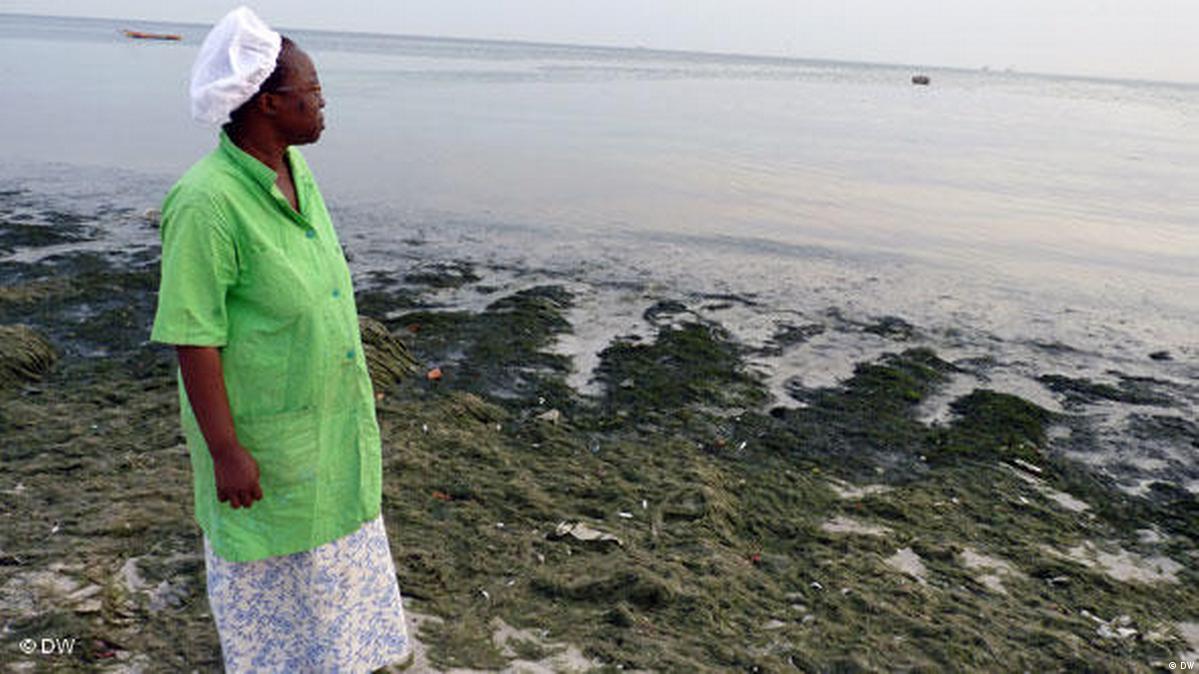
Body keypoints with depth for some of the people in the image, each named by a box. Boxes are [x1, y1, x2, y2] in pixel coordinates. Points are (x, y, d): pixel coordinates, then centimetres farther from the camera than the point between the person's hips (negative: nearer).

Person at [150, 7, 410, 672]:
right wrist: (225, 452, -20)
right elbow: (192, 338, -23)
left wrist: (352, 387, 16)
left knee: (332, 528, 26)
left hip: (330, 413, 8)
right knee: (261, 554, 16)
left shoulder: (295, 168, -1)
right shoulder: (206, 202, -26)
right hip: (263, 429, -8)